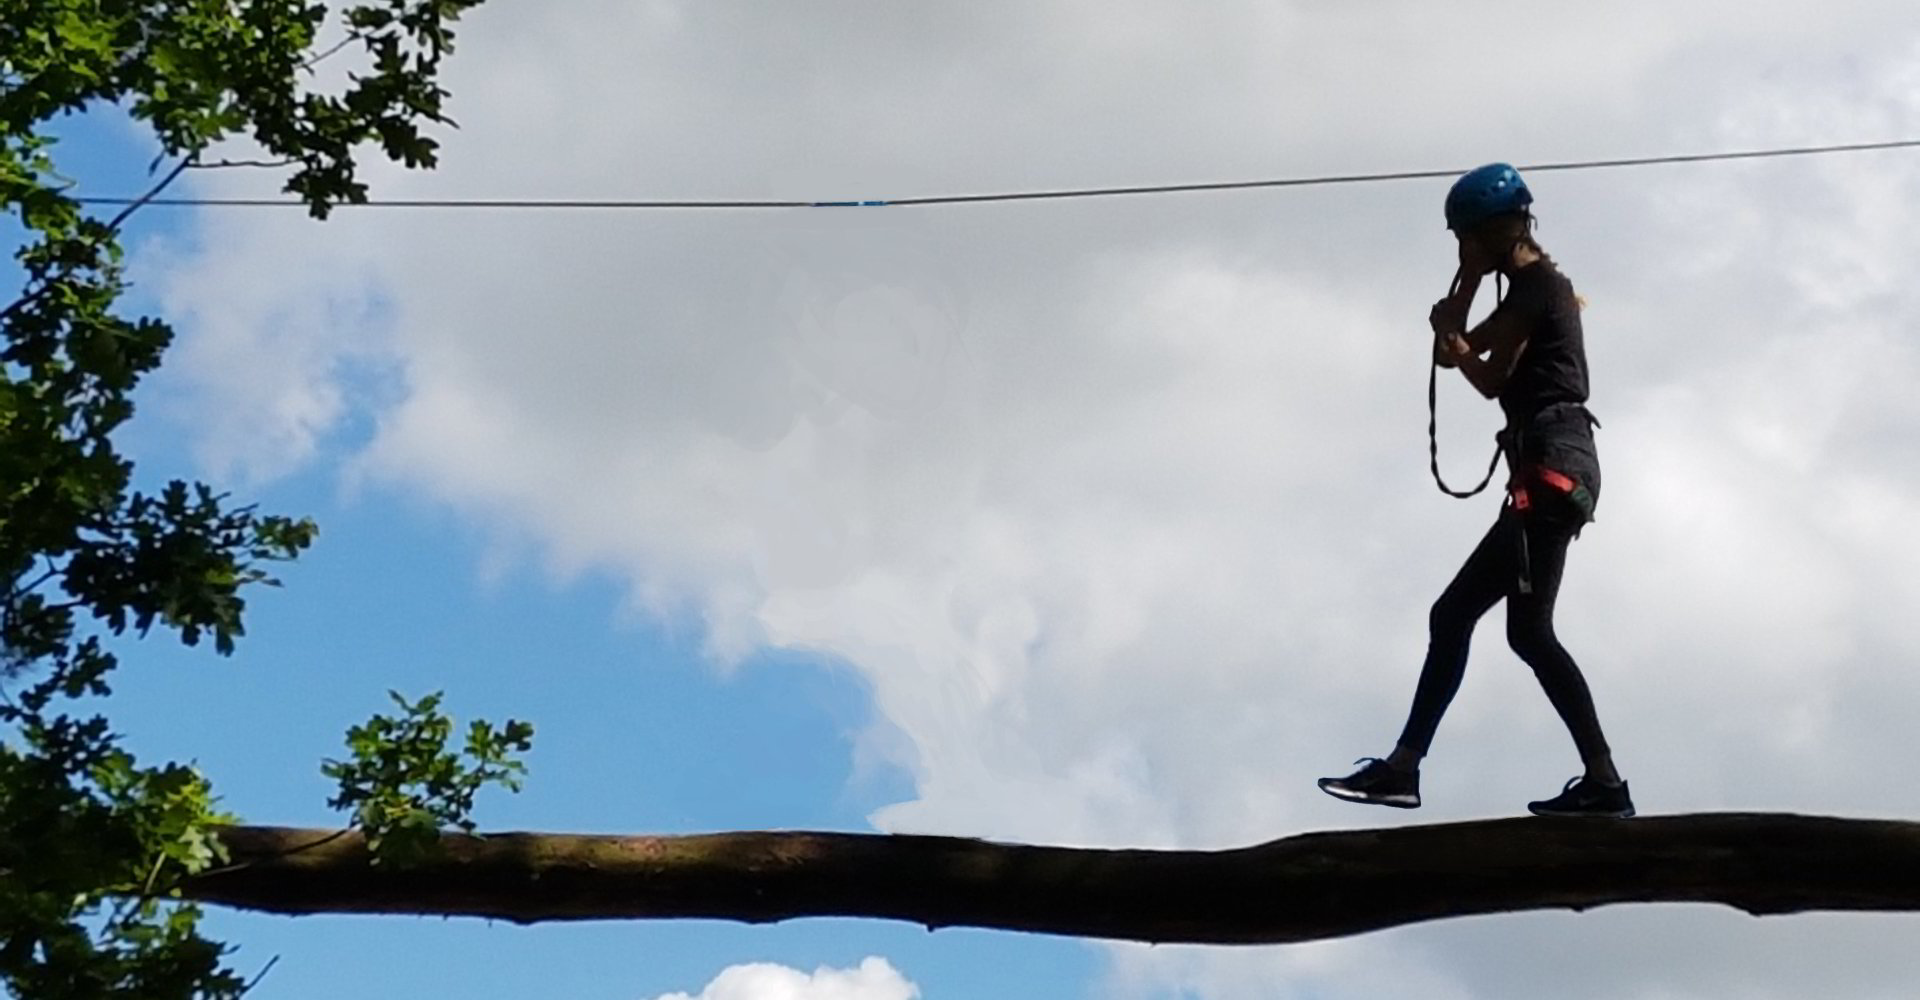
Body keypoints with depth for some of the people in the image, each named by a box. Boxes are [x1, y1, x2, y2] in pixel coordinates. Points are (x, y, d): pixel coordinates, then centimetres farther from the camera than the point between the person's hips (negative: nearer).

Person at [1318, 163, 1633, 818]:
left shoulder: (1537, 283, -4)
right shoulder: (1533, 287, 26)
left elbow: (1490, 380, -8)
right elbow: (1456, 349, 25)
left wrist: (1456, 346, 8)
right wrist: (1470, 277, 18)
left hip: (1552, 463, -11)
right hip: (1552, 469, 11)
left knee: (1528, 628, -19)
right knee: (1453, 613, 8)